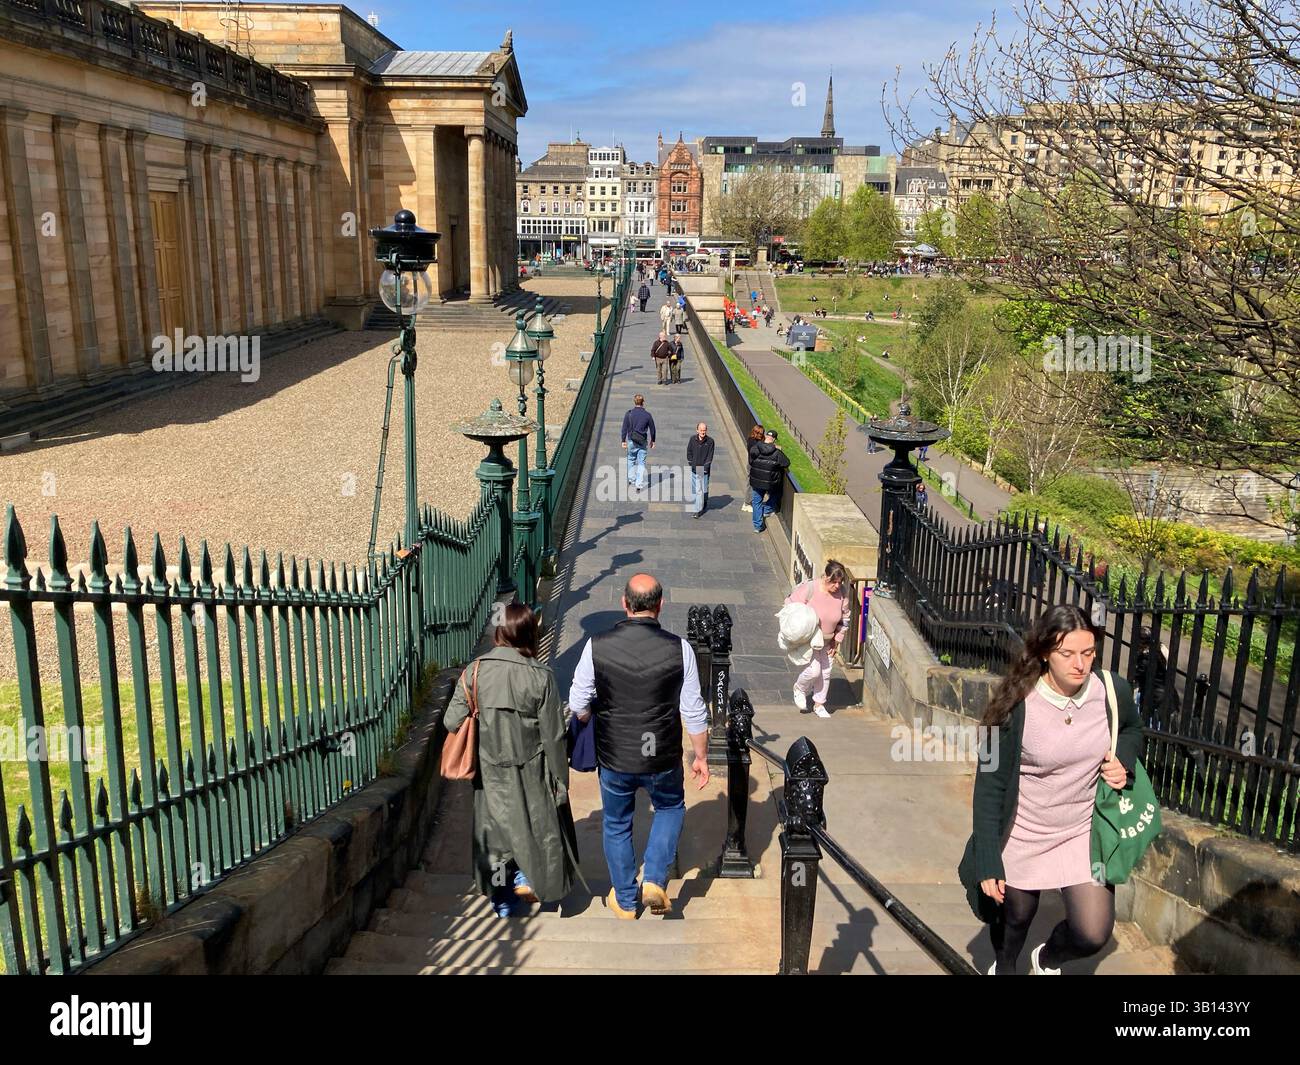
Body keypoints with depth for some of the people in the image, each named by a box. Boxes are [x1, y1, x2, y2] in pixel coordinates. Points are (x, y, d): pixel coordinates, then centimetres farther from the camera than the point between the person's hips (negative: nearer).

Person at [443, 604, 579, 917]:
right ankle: (528, 878, 14)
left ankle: (502, 899, 30)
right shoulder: (541, 677, -18)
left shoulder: (474, 671, -12)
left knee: (495, 830, 19)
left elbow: (452, 721, -11)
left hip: (491, 773, 3)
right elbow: (553, 736, -13)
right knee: (540, 825, 23)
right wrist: (561, 780, -2)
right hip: (530, 773, -3)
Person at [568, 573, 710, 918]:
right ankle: (654, 880, 17)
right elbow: (695, 713, -9)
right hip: (663, 760, 0)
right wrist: (701, 757, 6)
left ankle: (625, 900, 37)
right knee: (670, 808, 30)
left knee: (617, 826, 23)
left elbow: (578, 705, -6)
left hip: (614, 759, 0)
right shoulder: (679, 648, -16)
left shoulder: (597, 645, -15)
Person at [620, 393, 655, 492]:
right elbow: (652, 429, 4)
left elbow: (624, 428, -4)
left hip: (631, 441, 0)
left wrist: (623, 441, 4)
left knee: (631, 459, 22)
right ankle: (639, 484, 1)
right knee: (641, 463, 5)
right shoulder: (647, 415, -4)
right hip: (643, 442, 0)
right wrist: (652, 441, 17)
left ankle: (631, 479, 24)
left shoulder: (629, 414, -6)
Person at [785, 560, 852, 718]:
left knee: (825, 672, 9)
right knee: (814, 670, -14)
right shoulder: (809, 589, -26)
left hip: (827, 640, 5)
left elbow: (844, 619, 3)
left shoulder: (842, 593, -12)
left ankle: (819, 705, 29)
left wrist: (837, 641, 2)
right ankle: (800, 688, 19)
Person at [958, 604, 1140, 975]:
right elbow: (990, 787, -16)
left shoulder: (1114, 690, -14)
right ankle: (1004, 967, 56)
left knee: (1093, 934, -6)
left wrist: (1124, 761, -12)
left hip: (1085, 831, 2)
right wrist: (987, 863, -16)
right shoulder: (1017, 704, -23)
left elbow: (1132, 730, 11)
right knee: (1015, 917, 19)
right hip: (1022, 834, -2)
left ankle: (1047, 959, 31)